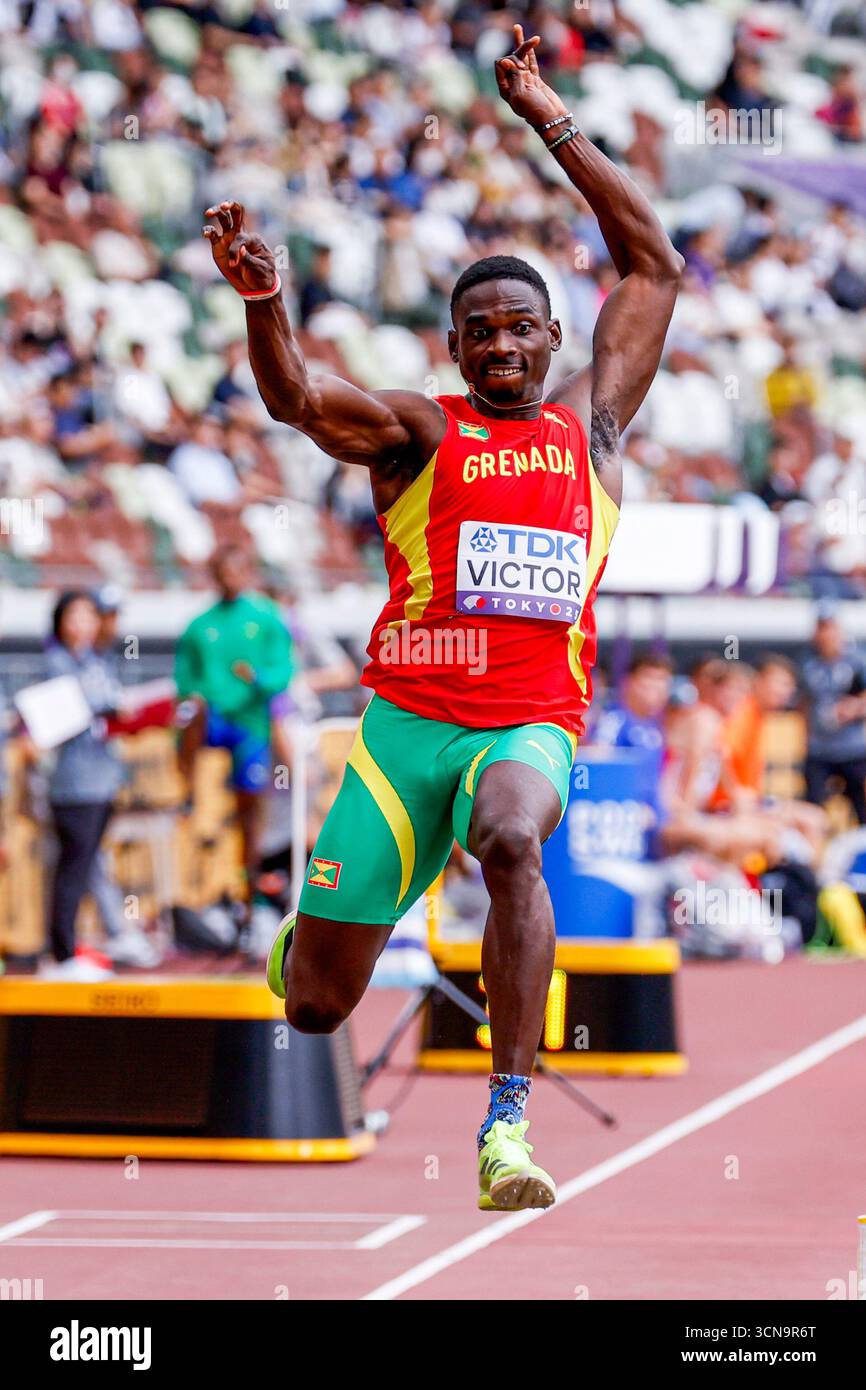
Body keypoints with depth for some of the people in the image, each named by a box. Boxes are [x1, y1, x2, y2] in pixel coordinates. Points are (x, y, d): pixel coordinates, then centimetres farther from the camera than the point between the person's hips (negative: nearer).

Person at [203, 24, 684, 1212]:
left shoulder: (589, 422, 14)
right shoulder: (416, 434, 7)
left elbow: (654, 264, 15)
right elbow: (296, 397, -13)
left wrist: (549, 122, 13)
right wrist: (263, 302, -34)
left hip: (532, 725, 0)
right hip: (407, 719, 0)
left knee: (512, 842, -37)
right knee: (315, 1005, 1)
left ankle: (508, 1119, -38)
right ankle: (308, 927, 42)